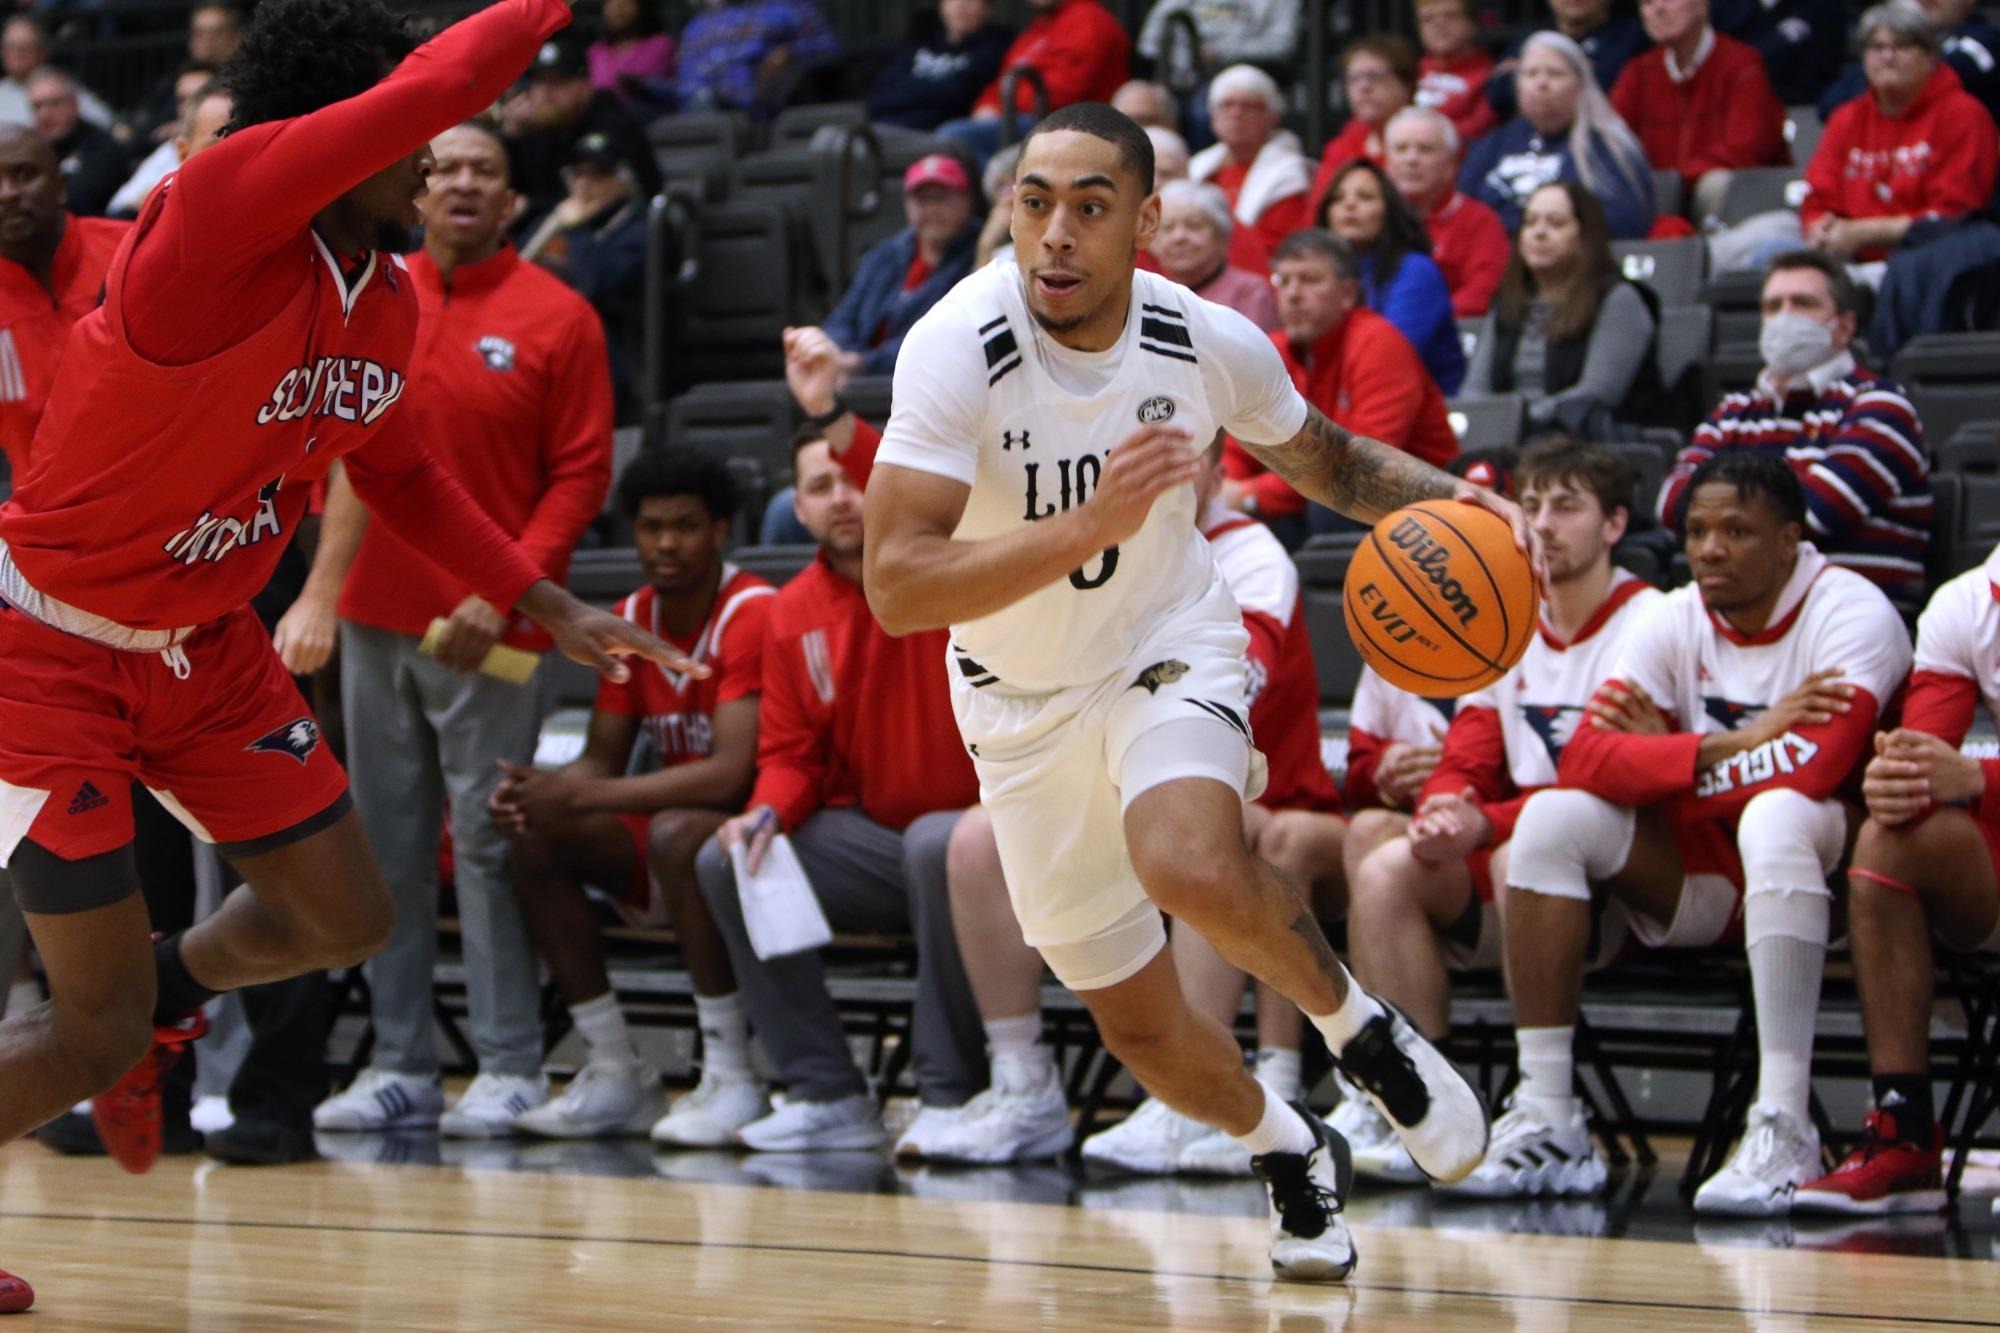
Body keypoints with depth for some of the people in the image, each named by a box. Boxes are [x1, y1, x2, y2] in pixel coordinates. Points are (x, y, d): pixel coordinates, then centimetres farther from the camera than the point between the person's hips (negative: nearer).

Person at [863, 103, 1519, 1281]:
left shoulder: (1210, 344, -16)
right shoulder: (958, 348, -26)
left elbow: (1326, 460, 6)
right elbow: (896, 588, -33)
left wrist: (1443, 498, -14)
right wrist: (1090, 524, -44)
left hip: (1171, 650, 0)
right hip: (1024, 699, 0)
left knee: (1190, 868, -34)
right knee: (1143, 1031, 7)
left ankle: (1363, 1029, -6)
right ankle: (1290, 1152, 39)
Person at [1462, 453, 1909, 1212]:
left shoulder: (1851, 613, -14)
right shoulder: (1674, 621, 1)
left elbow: (1812, 770, -30)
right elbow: (1584, 759, -14)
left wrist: (1668, 760, -13)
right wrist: (1736, 744, -23)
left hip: (1828, 869, -5)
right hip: (1710, 876, 5)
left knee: (1774, 814, -37)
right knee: (1553, 816, -15)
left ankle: (1784, 1131, -40)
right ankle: (1546, 1125, -17)